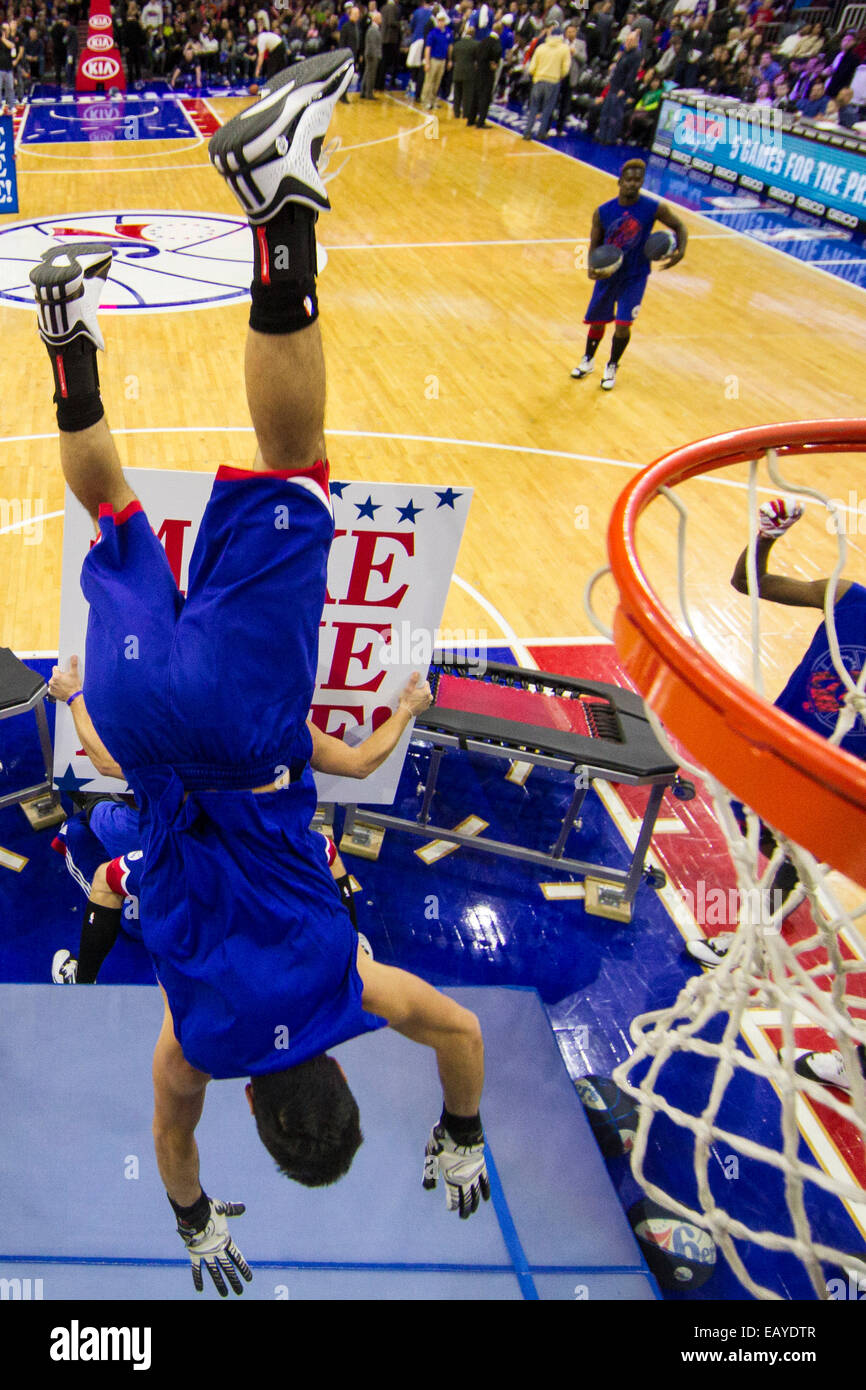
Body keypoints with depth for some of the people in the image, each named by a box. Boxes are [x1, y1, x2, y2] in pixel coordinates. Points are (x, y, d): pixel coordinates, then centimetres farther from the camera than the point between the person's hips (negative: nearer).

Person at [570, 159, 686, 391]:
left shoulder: (654, 209, -15)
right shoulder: (602, 212, -12)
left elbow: (679, 227, 0)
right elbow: (595, 245, -1)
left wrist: (680, 251, -19)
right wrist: (591, 267, -21)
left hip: (635, 276, -2)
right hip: (607, 274, 2)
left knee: (623, 324, -10)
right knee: (597, 322, 12)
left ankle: (612, 367, 18)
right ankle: (588, 361, 41)